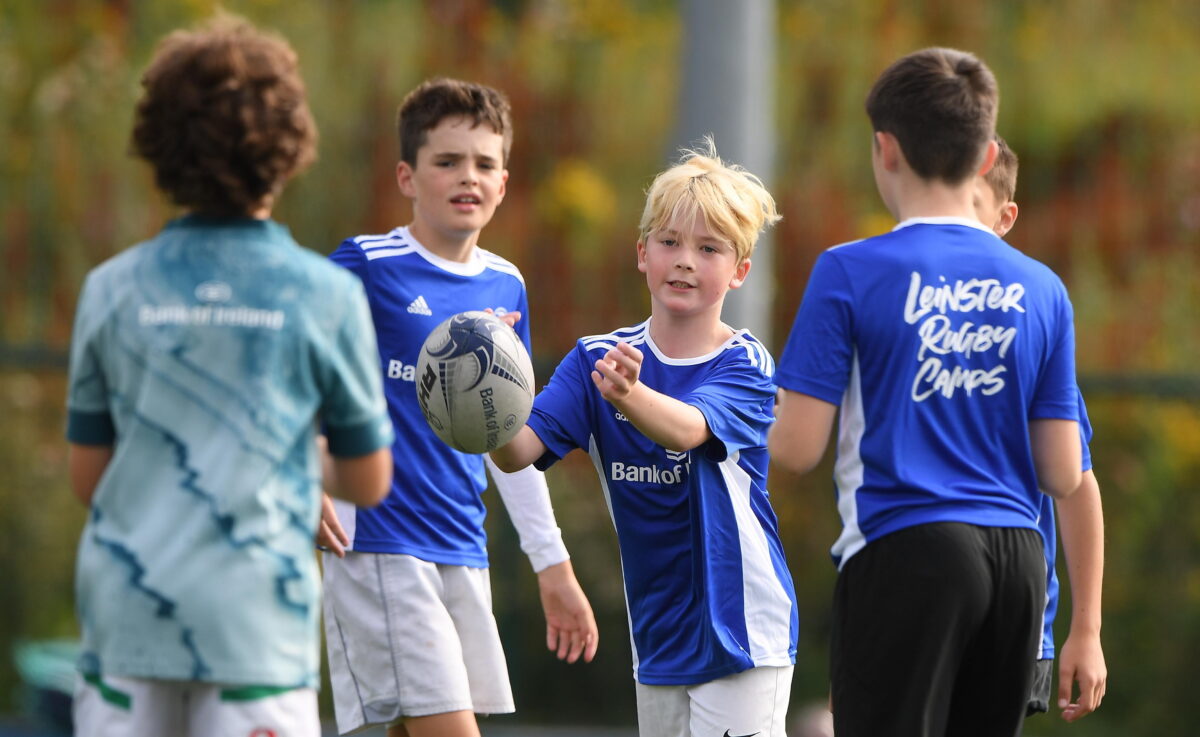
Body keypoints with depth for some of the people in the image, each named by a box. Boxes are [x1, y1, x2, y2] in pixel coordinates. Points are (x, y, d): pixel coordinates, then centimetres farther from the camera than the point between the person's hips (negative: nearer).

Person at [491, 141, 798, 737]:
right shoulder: (596, 359, 1)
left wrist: (628, 395, -53)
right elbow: (520, 452, -12)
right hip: (659, 637, 5)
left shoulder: (746, 366, -10)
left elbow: (687, 428, -31)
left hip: (740, 627, -5)